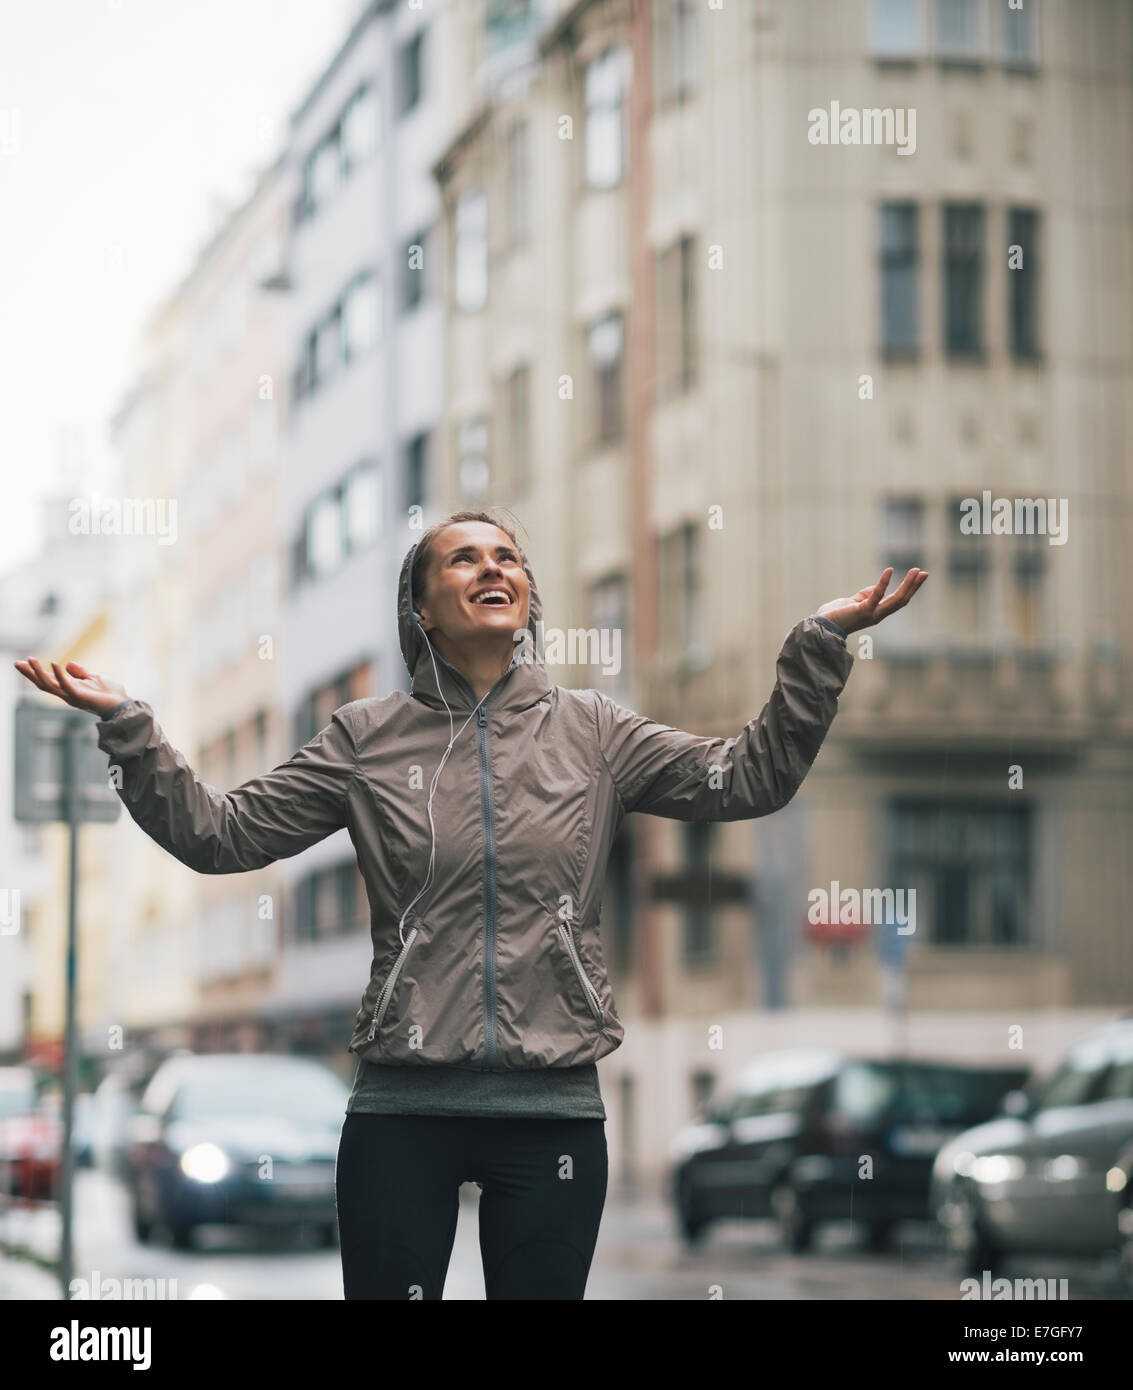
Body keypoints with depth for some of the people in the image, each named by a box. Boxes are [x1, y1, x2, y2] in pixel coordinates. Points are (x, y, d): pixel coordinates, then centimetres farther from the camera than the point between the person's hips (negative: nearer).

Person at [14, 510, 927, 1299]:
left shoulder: (593, 732, 6)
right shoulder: (368, 739, 4)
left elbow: (748, 779, 4)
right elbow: (222, 833, 3)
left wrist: (819, 646, -5)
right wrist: (126, 728, -6)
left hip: (554, 1111, 1)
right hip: (401, 1110, -1)